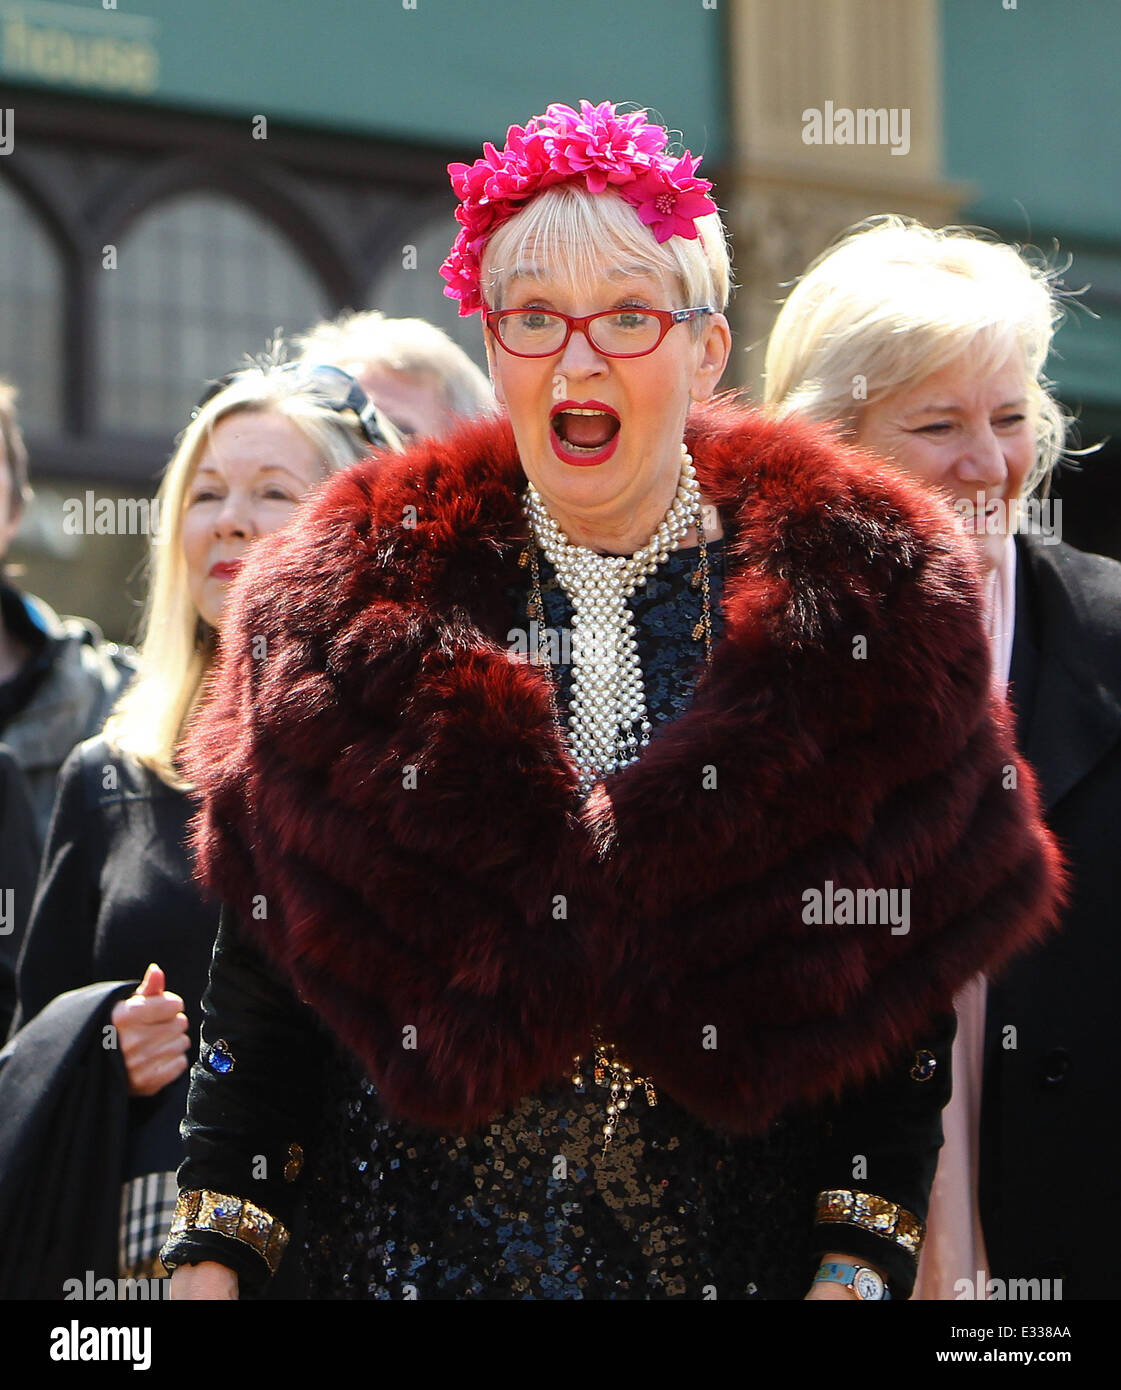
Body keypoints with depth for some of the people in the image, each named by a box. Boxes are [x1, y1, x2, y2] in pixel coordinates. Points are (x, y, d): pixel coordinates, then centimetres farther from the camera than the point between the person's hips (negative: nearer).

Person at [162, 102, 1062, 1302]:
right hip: (413, 1239, 1)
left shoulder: (855, 596, 0)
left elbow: (894, 969, 0)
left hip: (742, 1245, 0)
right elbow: (265, 957, 4)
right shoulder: (360, 605, 3)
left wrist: (861, 1261, -8)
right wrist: (213, 1251, -3)